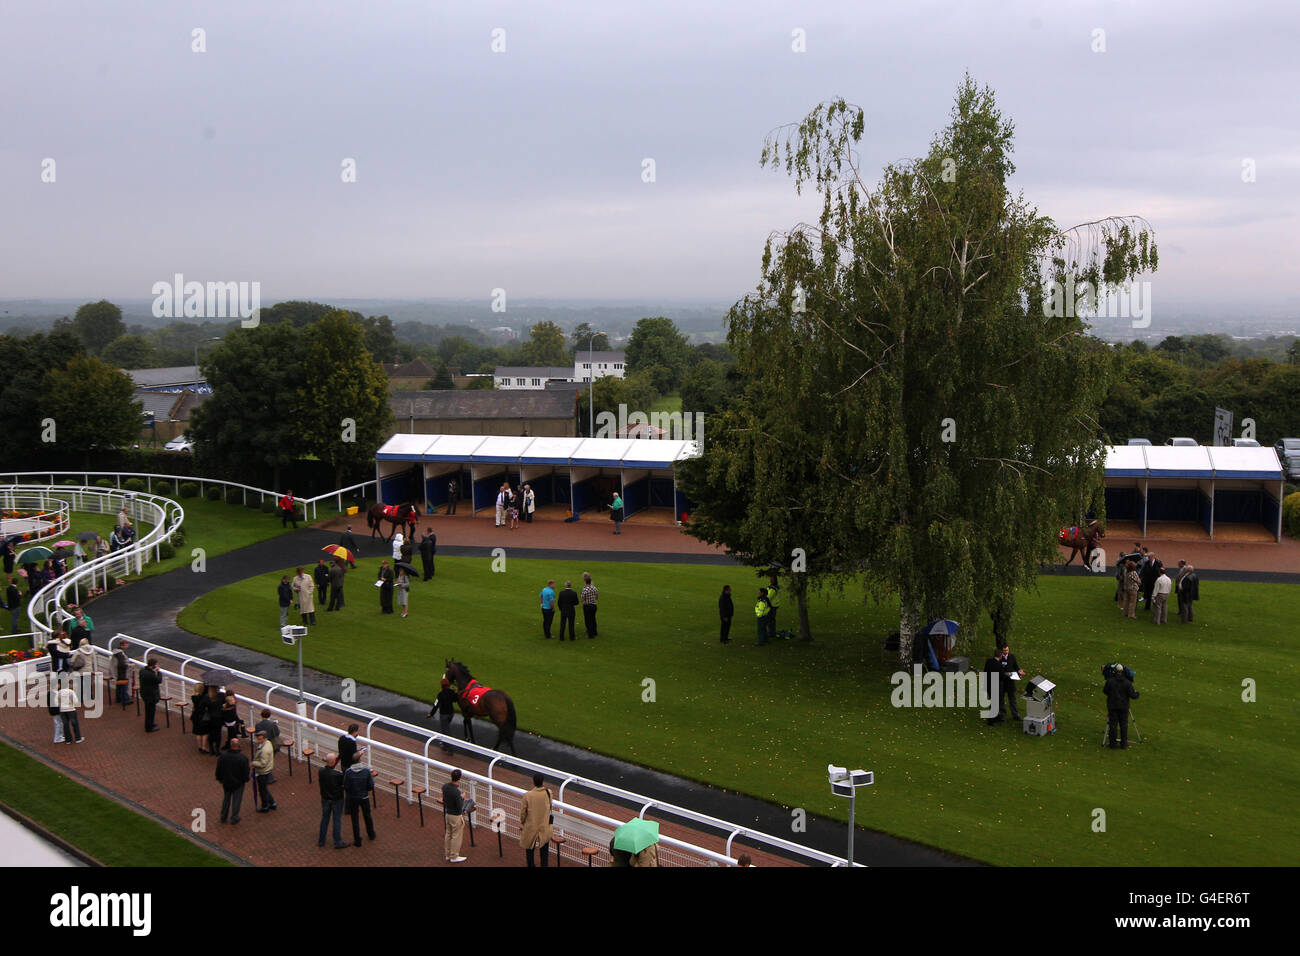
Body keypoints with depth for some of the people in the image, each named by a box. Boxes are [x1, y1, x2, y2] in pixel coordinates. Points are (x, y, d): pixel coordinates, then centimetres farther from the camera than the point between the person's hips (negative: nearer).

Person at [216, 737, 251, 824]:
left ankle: (223, 817, 32)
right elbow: (246, 772, -17)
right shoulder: (243, 758, -25)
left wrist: (219, 778, 13)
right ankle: (234, 817, 22)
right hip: (238, 783, -3)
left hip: (226, 782, 3)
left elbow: (218, 769, -4)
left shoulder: (222, 756, -17)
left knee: (226, 798, 21)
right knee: (236, 800, 14)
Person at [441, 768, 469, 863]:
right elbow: (460, 807, -23)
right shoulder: (456, 792, -31)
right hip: (456, 816, -8)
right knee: (456, 837, 7)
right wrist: (462, 798, -10)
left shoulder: (445, 786, -8)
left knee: (448, 834, 19)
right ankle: (454, 857, 18)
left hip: (447, 813, 8)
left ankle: (447, 855, 32)